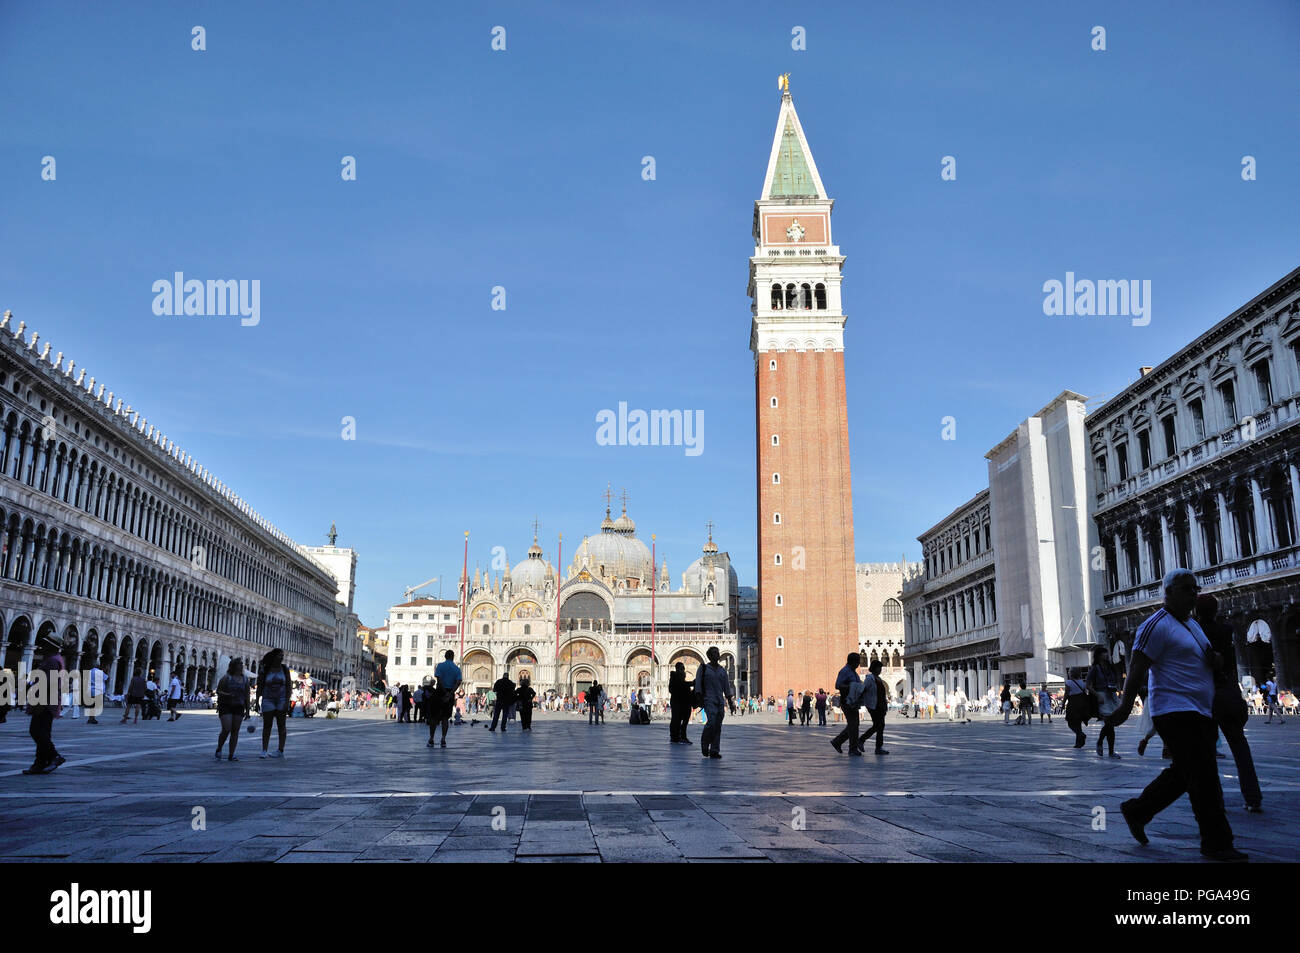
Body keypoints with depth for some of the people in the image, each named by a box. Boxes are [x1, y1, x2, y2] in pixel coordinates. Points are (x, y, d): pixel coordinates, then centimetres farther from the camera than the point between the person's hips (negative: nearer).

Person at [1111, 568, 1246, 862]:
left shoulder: (1192, 625, 19)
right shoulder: (1156, 625, -11)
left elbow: (1206, 660, 29)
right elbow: (1137, 669, -16)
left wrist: (1214, 658, 5)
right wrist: (1126, 707, -21)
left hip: (1199, 712, 10)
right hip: (1175, 711, -10)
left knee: (1182, 773, 14)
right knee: (1204, 778, -8)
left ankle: (1136, 811, 26)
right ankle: (1216, 843, 2)